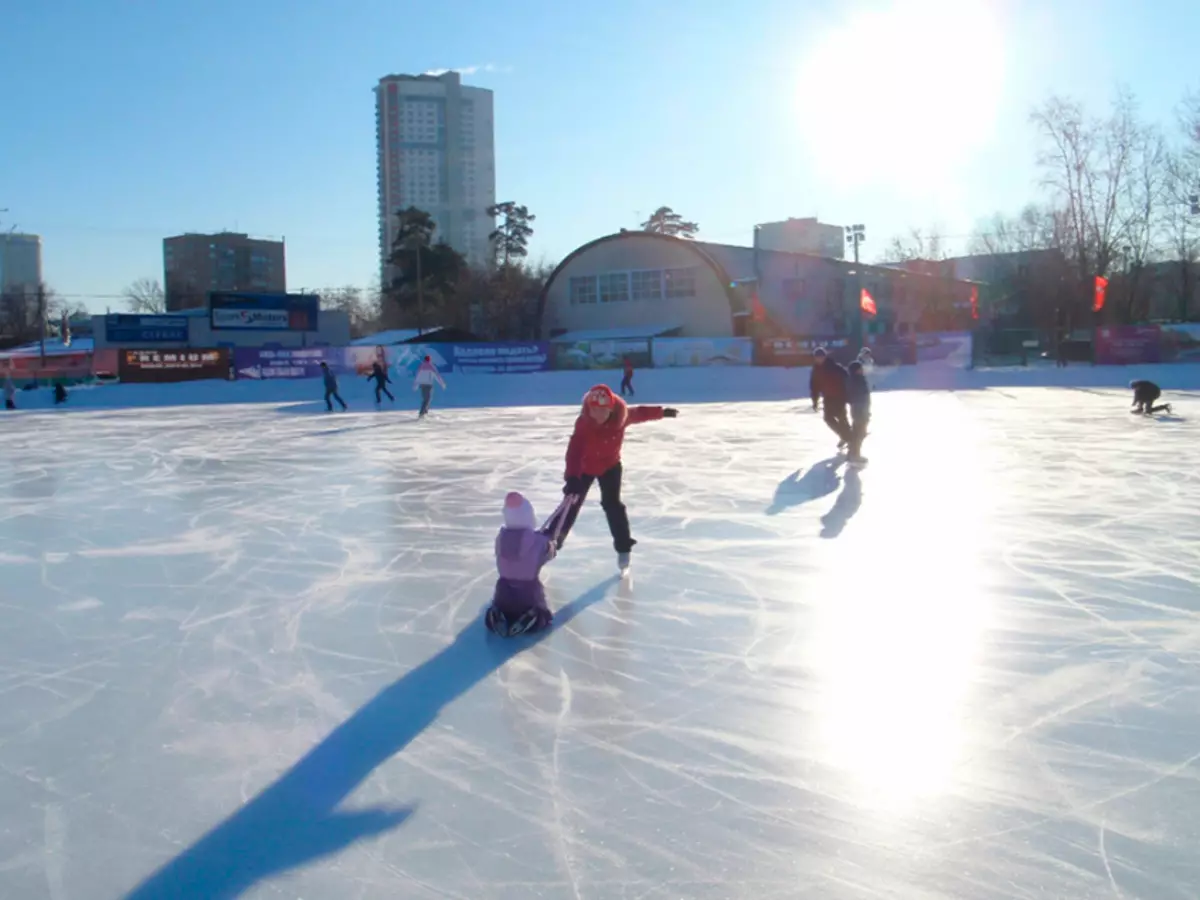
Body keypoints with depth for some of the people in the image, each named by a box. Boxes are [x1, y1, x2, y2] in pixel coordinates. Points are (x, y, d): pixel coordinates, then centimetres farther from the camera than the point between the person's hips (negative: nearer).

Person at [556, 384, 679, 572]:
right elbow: (574, 451, -44)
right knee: (571, 504, 5)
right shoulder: (583, 424, -34)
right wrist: (572, 477, -57)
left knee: (612, 505, 2)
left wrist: (662, 412, 13)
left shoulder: (622, 416, -23)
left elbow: (640, 413, -1)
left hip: (610, 466, 2)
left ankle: (623, 548, 14)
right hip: (584, 466, -2)